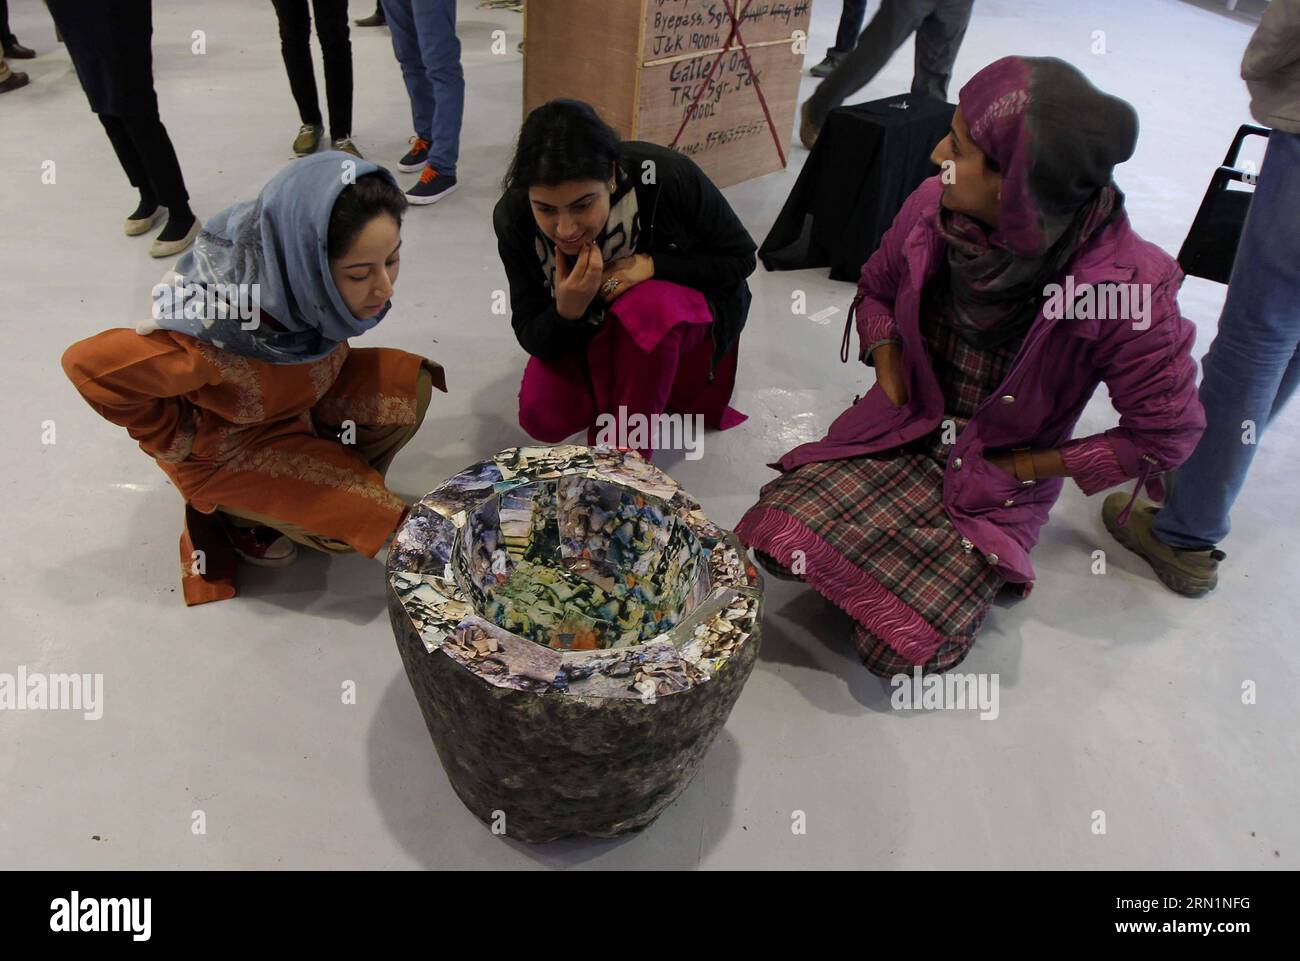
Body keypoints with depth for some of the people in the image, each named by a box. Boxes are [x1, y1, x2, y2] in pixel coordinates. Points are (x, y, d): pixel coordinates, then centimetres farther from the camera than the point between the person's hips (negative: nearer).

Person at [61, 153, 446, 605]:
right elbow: (88, 365, -28)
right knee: (365, 518, -16)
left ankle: (329, 471, 8)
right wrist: (175, 440, -16)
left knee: (409, 387, -15)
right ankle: (241, 512, 10)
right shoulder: (222, 333, -42)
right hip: (225, 444, -5)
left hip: (298, 389, 6)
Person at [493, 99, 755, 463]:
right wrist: (567, 312, -40)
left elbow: (739, 258, -16)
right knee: (543, 418, -16)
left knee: (645, 305, -36)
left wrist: (650, 266, -32)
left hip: (679, 312, -2)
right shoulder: (513, 216, -24)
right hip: (589, 327, 3)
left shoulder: (666, 176, -32)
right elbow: (533, 338, -17)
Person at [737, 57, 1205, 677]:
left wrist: (1029, 467, -11)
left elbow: (1165, 435, -12)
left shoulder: (1126, 284, -26)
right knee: (776, 535, -19)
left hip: (998, 479, -3)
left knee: (900, 650, -16)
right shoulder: (933, 206, -13)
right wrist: (888, 367, -5)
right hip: (903, 429, 4)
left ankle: (987, 559, 14)